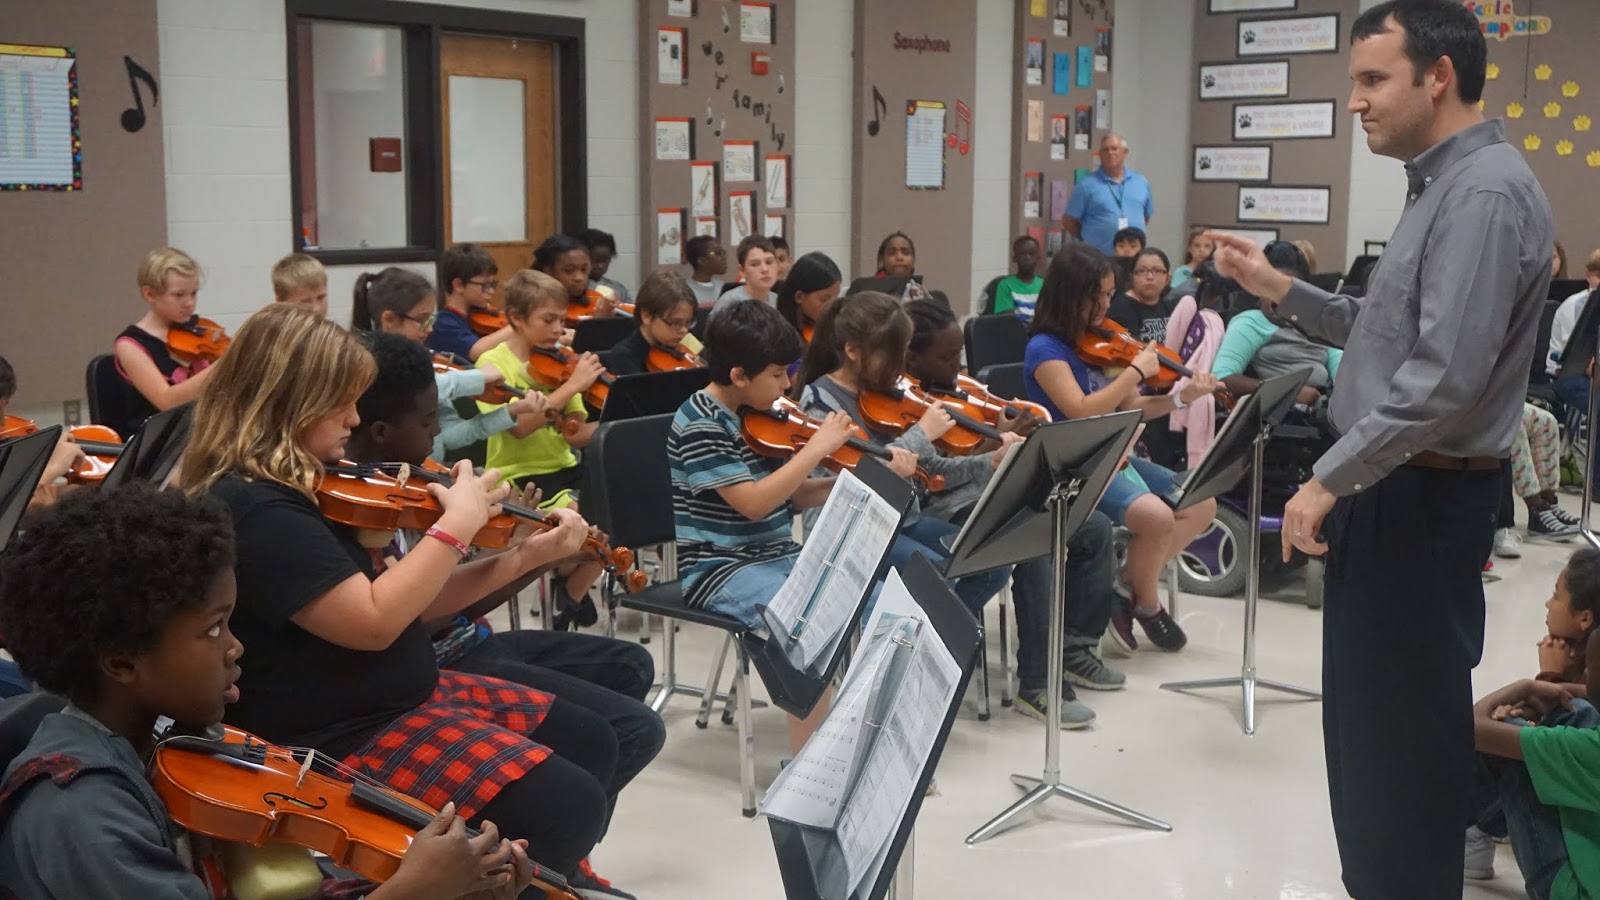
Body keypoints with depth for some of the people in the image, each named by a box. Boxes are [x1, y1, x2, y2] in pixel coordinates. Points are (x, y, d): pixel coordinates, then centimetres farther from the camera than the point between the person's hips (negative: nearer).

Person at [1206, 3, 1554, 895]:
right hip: (1395, 487, 10)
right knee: (1371, 710, 18)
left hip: (1428, 497, -10)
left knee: (1407, 718, 2)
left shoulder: (1485, 192, -19)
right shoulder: (1443, 185, 14)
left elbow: (1446, 377, -27)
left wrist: (1329, 481, -22)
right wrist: (1280, 289, 7)